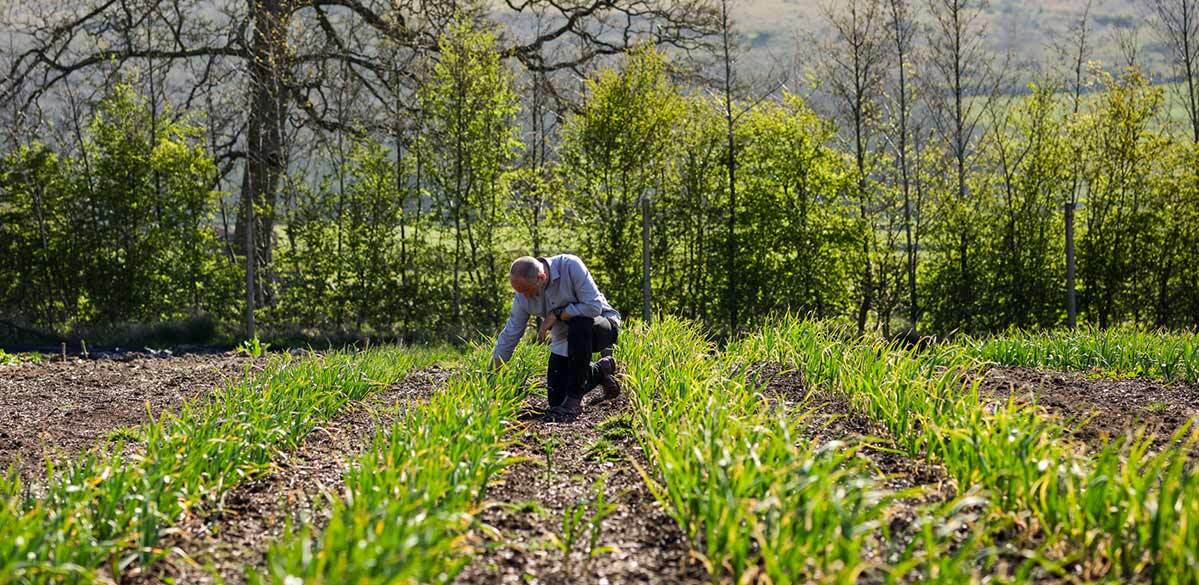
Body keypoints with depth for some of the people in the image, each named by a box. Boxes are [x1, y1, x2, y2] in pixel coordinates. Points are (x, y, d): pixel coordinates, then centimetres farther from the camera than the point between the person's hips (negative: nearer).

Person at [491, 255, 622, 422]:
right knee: (556, 400, -3)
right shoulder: (523, 297, -13)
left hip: (603, 325, -5)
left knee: (579, 324, -40)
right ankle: (601, 370, 24)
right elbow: (508, 338, -7)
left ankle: (573, 402, -29)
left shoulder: (570, 266, -28)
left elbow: (594, 306, -32)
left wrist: (556, 314, -25)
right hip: (565, 340, 5)